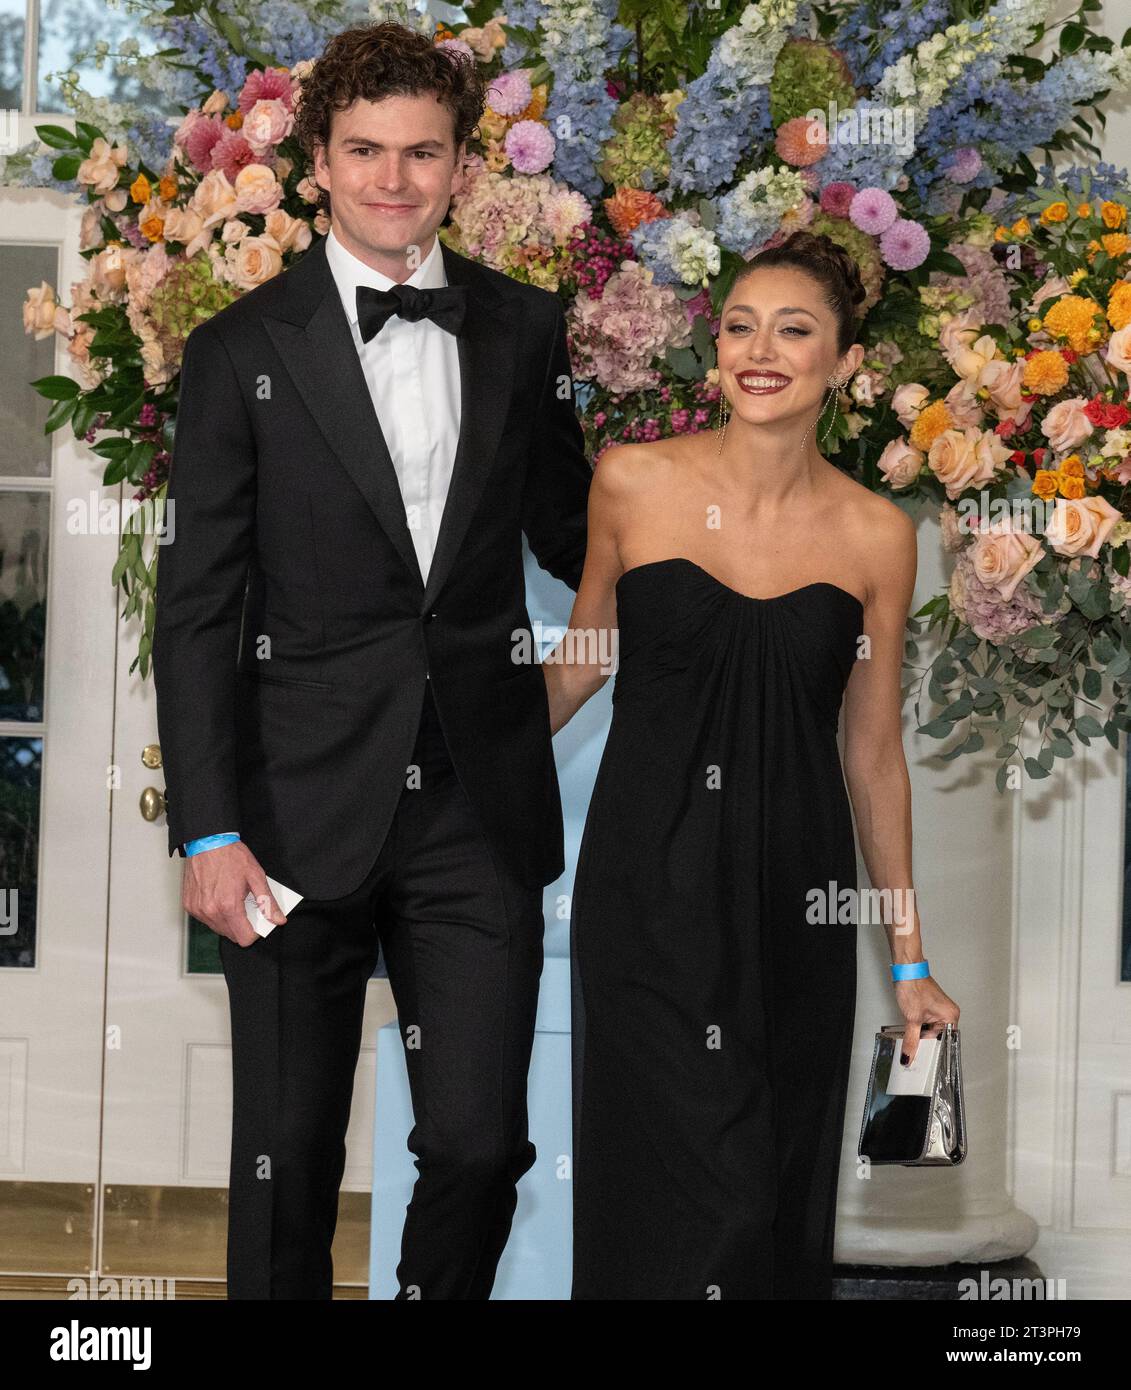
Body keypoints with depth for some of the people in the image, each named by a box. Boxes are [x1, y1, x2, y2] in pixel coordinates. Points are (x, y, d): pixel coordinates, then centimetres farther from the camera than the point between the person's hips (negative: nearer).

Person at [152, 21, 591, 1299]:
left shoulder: (524, 331, 7)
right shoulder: (241, 352, -1)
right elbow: (196, 609, -2)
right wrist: (208, 831, -8)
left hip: (481, 805, 2)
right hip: (305, 811, -2)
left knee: (479, 1143, 0)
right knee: (288, 1157, 7)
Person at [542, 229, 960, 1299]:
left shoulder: (876, 535, 0)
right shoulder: (632, 481, -3)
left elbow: (872, 750, 7)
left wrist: (911, 961, 9)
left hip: (795, 890, 2)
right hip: (648, 882, -2)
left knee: (786, 1182, 7)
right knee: (695, 1188, -10)